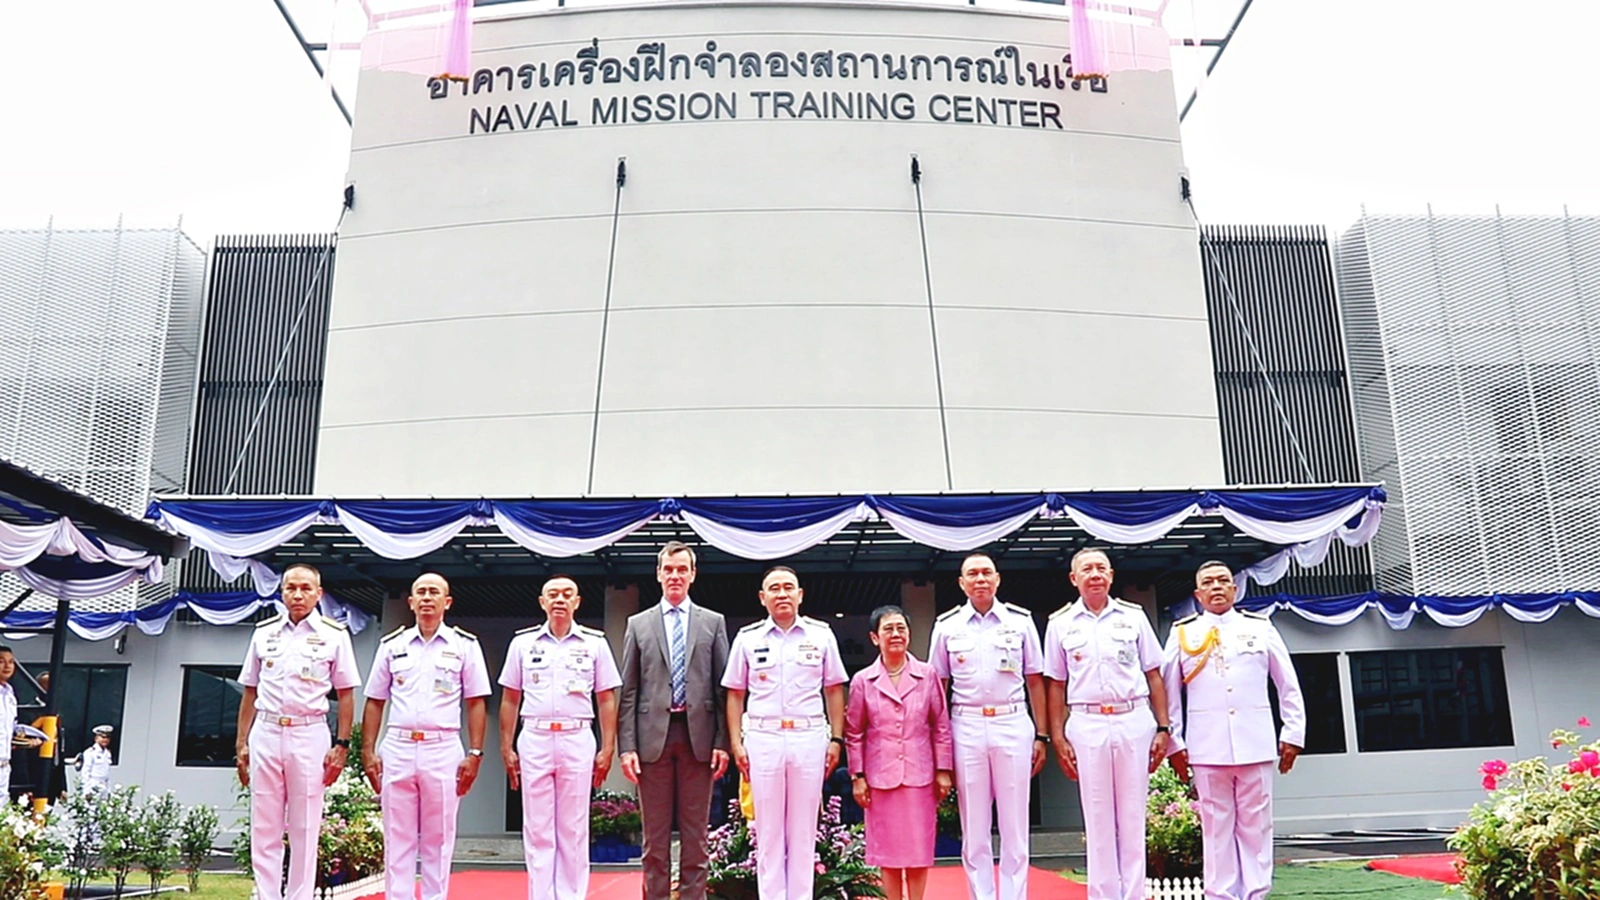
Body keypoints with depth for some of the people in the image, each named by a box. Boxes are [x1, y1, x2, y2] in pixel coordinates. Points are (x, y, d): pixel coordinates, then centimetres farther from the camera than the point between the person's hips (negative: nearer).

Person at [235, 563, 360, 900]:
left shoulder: (334, 635, 1)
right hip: (265, 735, 3)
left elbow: (345, 695, 1)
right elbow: (249, 693, 13)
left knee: (304, 830, 3)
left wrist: (341, 745, -5)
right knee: (264, 828, 5)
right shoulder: (264, 632, 10)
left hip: (309, 736, -3)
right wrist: (242, 744, 9)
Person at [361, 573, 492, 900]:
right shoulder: (392, 645, 10)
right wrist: (368, 751, 5)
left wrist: (475, 754, -5)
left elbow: (477, 704, 2)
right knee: (397, 839, 6)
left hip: (443, 751, -2)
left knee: (438, 840, 5)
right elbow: (375, 702, 12)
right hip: (397, 749, 2)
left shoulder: (465, 646, 4)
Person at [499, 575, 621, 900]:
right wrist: (506, 748, 5)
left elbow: (607, 700, 5)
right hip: (534, 740, 1)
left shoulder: (595, 643, 5)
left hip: (577, 741, -1)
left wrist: (607, 749, 0)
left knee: (574, 830, 4)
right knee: (537, 829, 4)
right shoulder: (523, 642, 7)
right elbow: (510, 700, 10)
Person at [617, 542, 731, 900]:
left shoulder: (713, 622, 8)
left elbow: (724, 688, 5)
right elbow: (628, 692, 5)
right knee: (655, 834, 6)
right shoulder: (638, 624, 9)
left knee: (695, 834, 5)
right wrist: (626, 746, -3)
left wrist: (723, 742, -3)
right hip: (653, 736, 0)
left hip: (698, 736, 0)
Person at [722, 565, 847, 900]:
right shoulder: (747, 638, 5)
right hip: (763, 739, 0)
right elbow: (735, 694, 8)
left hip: (809, 739, 0)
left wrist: (836, 739, 1)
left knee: (803, 830, 6)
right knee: (768, 830, 6)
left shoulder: (821, 634, 5)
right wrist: (736, 743, 1)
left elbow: (834, 690, 8)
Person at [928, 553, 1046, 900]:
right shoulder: (947, 625, 6)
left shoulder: (1020, 620, 5)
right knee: (973, 829, 6)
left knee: (1015, 826, 4)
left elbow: (1035, 681, 8)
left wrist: (1041, 735, 3)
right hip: (966, 727, 1)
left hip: (1013, 725, 0)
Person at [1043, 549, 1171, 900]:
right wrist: (1057, 737, 0)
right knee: (1098, 819, 6)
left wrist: (1163, 728, 1)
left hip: (1134, 722, 0)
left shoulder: (1133, 617, 6)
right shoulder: (1060, 623, 5)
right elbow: (1055, 685, 7)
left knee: (1132, 817, 6)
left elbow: (1154, 676, 8)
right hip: (1087, 725, 0)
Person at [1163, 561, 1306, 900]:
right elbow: (1168, 693, 8)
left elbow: (1289, 687, 12)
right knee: (1217, 829, 3)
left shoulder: (1260, 627, 9)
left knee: (1256, 827, 4)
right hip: (1207, 748, 0)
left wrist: (1293, 735, 7)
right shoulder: (1183, 633, 8)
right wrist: (1173, 743, 4)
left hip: (1256, 744, 1)